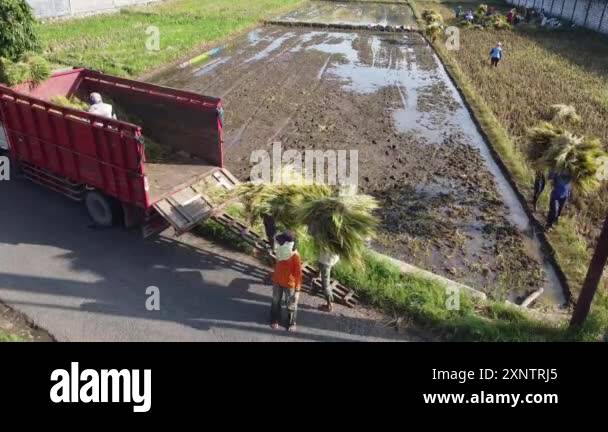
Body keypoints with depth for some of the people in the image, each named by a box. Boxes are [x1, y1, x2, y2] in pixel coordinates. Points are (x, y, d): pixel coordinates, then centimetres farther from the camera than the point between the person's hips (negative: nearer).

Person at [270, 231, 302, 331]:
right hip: (277, 283, 6)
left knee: (291, 305, 12)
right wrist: (274, 280, 18)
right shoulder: (280, 253, -6)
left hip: (289, 285, -5)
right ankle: (275, 320, 39)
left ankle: (291, 323, 32)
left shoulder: (295, 256, -25)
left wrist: (297, 290, -18)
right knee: (275, 302, 19)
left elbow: (298, 274, -20)